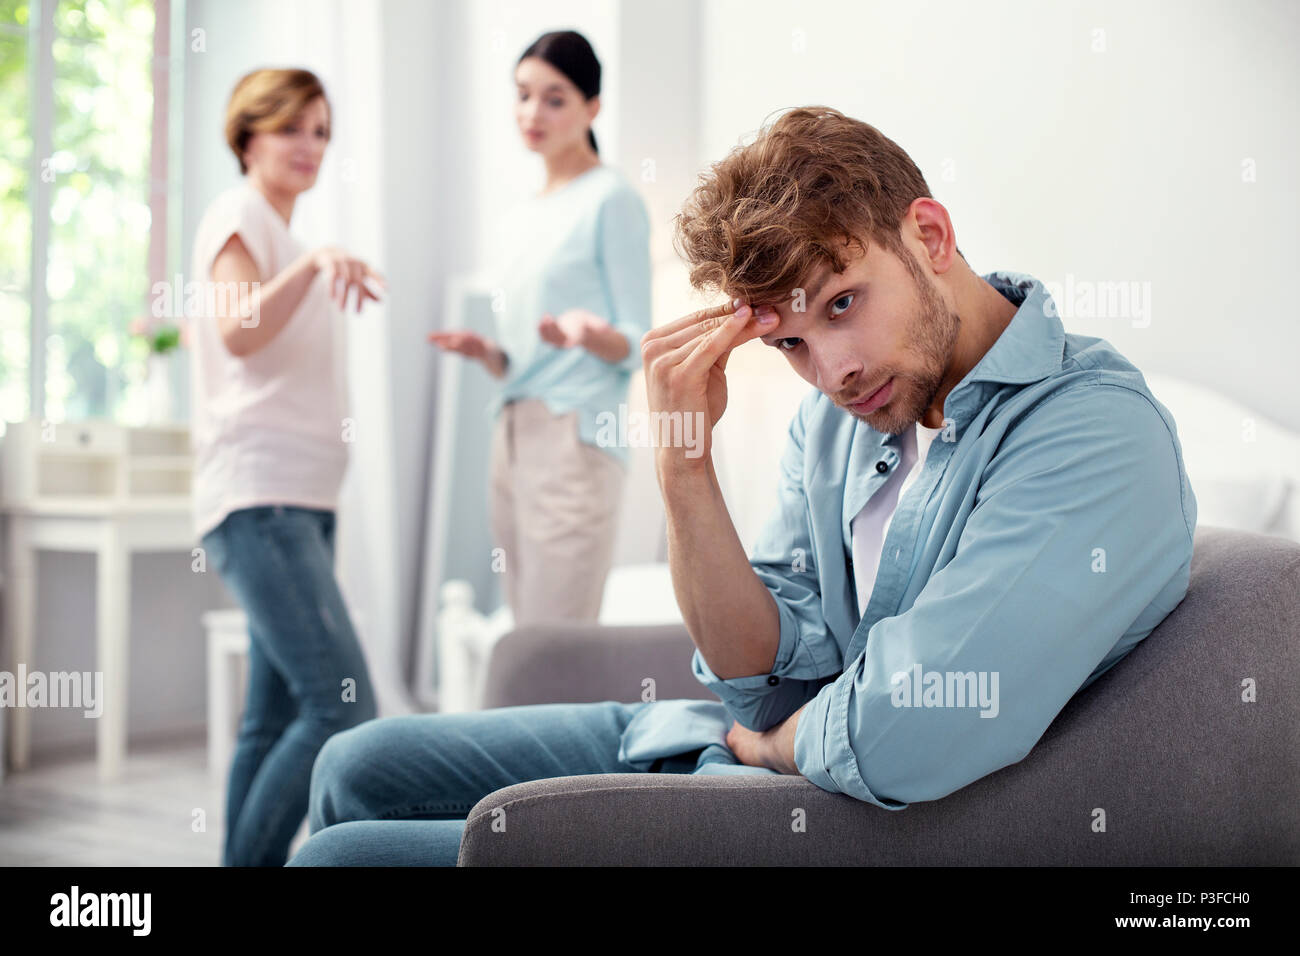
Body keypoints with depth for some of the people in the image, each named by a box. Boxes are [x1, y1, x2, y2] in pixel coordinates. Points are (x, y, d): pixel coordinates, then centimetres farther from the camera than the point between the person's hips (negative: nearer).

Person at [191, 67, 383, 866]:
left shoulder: (286, 237, 24)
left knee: (277, 719, 7)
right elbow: (237, 334, -22)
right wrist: (313, 262, -32)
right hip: (258, 497, -10)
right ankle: (253, 859, -11)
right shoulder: (239, 215, -3)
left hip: (303, 499, 10)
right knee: (343, 704, -18)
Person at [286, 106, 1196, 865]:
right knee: (361, 767, 13)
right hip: (750, 744, 8)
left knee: (343, 854, -8)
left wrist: (772, 742, -9)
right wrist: (685, 460, -14)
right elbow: (763, 671, -2)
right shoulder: (837, 414, 2)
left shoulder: (1096, 434, -24)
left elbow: (895, 743, -31)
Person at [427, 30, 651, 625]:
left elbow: (637, 343, -6)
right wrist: (486, 352, 4)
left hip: (577, 439, -8)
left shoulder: (610, 200, -1)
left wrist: (592, 333, -26)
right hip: (513, 437, 8)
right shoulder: (525, 217, 21)